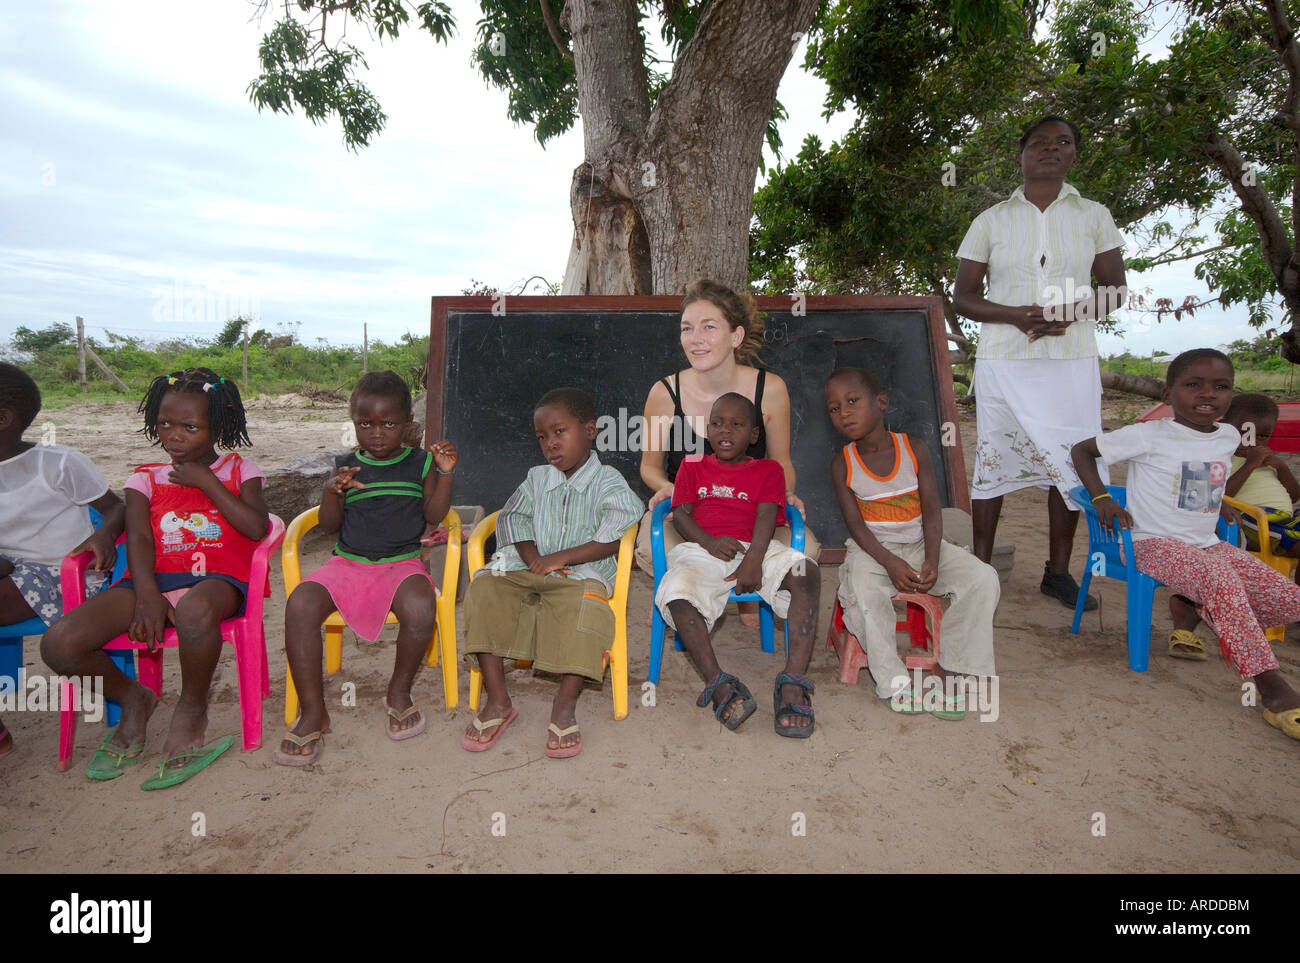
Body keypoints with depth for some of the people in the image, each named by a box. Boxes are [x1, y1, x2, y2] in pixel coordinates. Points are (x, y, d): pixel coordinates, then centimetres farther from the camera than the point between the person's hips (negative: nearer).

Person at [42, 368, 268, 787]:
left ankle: (192, 710, -13)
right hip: (153, 579, 4)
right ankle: (132, 699, 12)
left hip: (216, 579, -4)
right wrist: (146, 595, -15)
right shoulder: (145, 478, 20)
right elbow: (138, 539, 3)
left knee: (195, 611, -42)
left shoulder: (239, 470, 14)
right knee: (59, 644, -20)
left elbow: (256, 528, -4)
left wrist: (205, 481, -1)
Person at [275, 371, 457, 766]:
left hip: (402, 563, -2)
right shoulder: (345, 466, 12)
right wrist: (332, 492, -13)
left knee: (420, 608, -34)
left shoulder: (420, 463, 8)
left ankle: (399, 692, -5)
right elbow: (329, 525, 7)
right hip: (348, 561, 2)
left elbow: (434, 515, 0)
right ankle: (313, 712, -12)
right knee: (300, 605, -27)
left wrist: (445, 473, -13)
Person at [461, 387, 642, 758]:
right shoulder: (536, 478, 20)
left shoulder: (608, 482, 2)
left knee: (584, 603, -38)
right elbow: (512, 517, 11)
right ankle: (497, 701, -18)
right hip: (526, 571, 5)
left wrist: (559, 559, -13)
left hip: (581, 574, -4)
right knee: (484, 588, -23)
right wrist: (532, 557, -7)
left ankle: (565, 706, -24)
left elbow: (611, 540, -9)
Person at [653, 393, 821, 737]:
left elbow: (767, 516, 4)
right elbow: (681, 514, 12)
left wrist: (754, 560, -17)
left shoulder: (768, 469, 22)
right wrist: (709, 541, -12)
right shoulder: (693, 467, 26)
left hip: (756, 549, 0)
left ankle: (793, 681, -36)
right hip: (701, 548, 0)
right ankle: (718, 683, -29)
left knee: (806, 574, -32)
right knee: (678, 593, -35)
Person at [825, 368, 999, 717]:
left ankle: (950, 668, -10)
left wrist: (931, 560, -20)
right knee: (862, 593, -35)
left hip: (920, 544, 2)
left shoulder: (915, 450, -3)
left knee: (984, 579, -19)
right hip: (871, 548, -2)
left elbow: (932, 510, -5)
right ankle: (892, 679, -19)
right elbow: (855, 524, -9)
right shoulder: (842, 463, -5)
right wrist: (890, 562, -23)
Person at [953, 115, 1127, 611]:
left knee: (1071, 463, 3)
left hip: (1072, 361, 2)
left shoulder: (1094, 216, 10)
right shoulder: (992, 220, 6)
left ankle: (1058, 571, 16)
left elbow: (1115, 290, 9)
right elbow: (962, 295, 3)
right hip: (1003, 361, -1)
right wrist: (1016, 315, -15)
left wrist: (1069, 313, -13)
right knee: (993, 459, 0)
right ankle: (980, 567, 11)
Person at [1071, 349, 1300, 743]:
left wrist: (1221, 502, 15)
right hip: (1155, 545, -7)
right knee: (1222, 581, -34)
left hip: (1209, 544, 7)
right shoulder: (1149, 436, -9)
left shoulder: (1229, 437, 9)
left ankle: (1190, 606, 13)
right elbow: (1081, 449, -4)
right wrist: (1101, 498, -13)